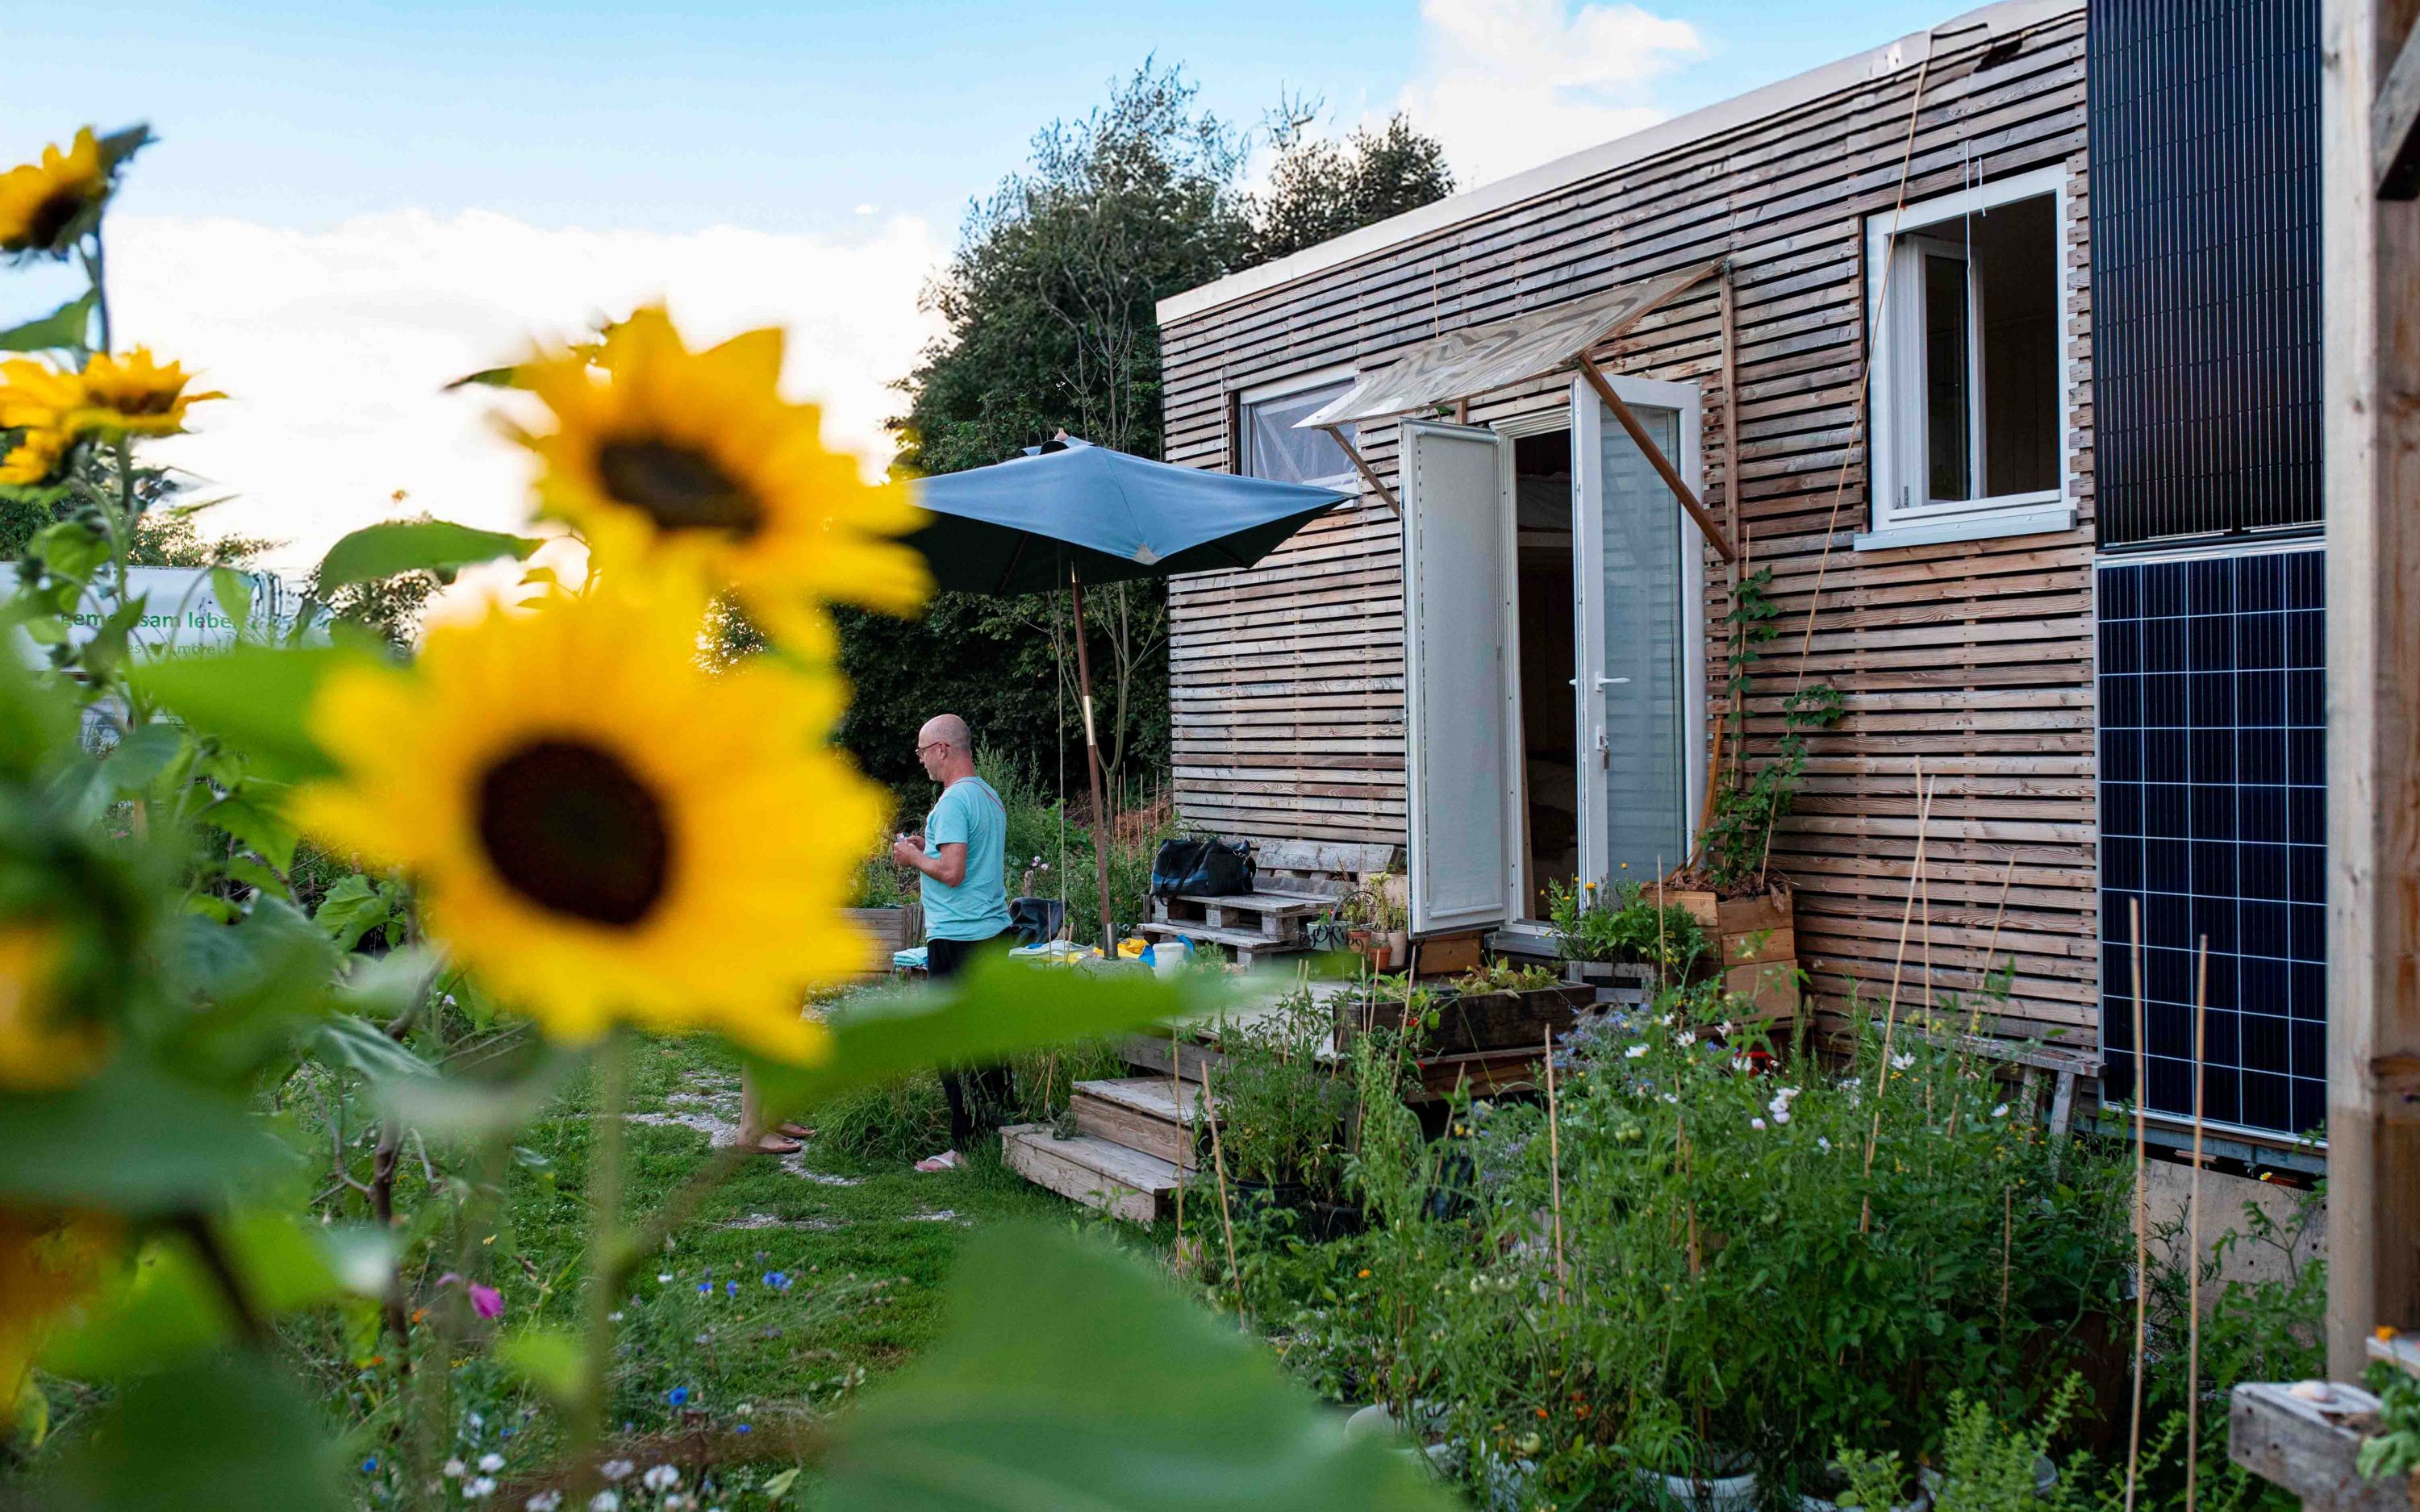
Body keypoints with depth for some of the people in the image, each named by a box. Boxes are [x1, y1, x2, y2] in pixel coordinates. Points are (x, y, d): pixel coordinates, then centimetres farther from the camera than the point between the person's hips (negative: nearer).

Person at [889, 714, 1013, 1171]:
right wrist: (928, 847, 18)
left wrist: (913, 857, -5)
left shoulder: (954, 801, -15)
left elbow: (952, 872, -22)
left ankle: (966, 1147, -2)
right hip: (994, 931, 9)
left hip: (957, 939, -9)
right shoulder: (990, 796, 15)